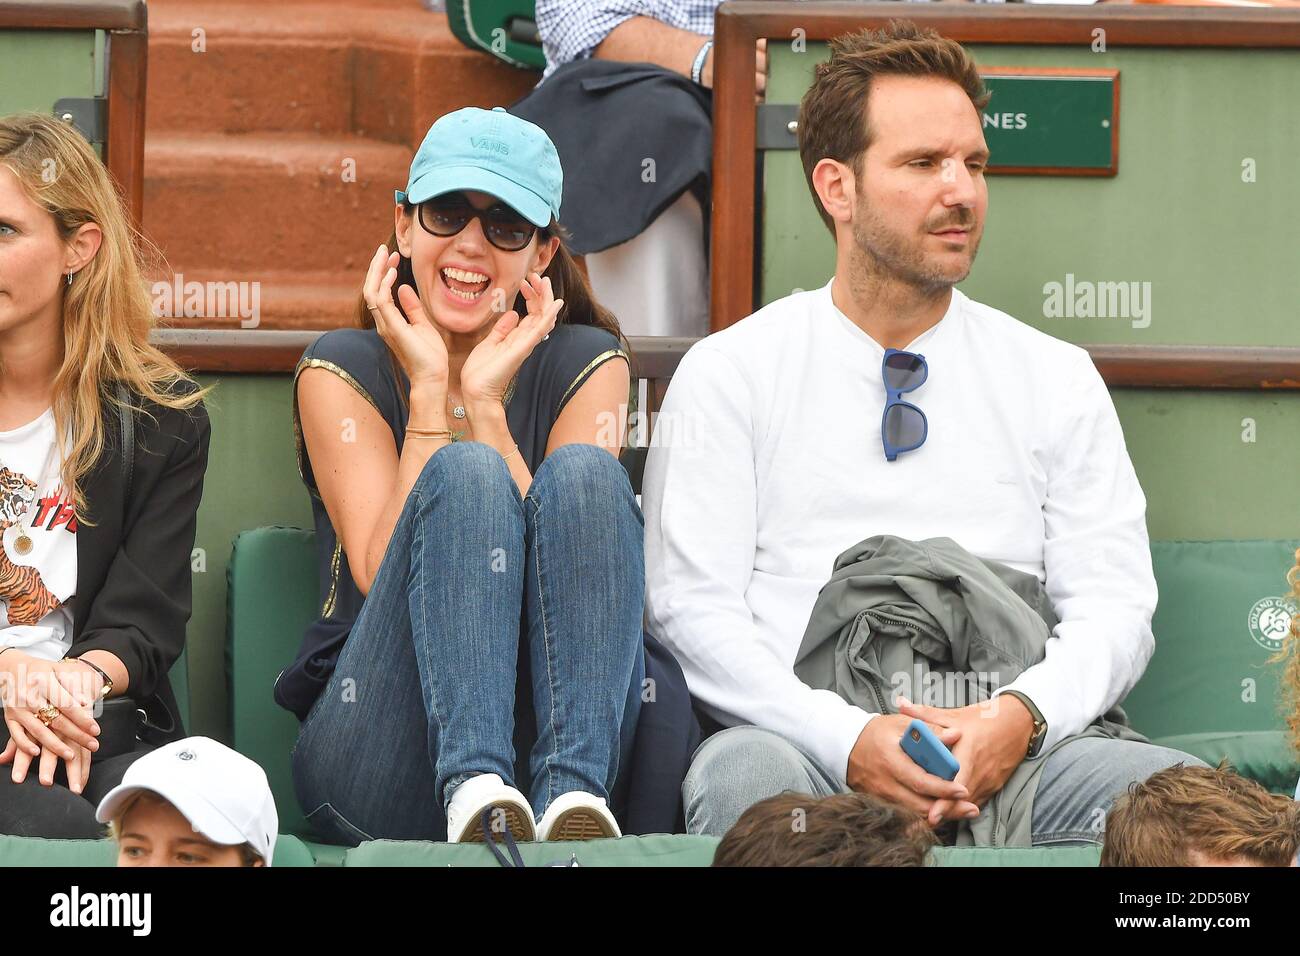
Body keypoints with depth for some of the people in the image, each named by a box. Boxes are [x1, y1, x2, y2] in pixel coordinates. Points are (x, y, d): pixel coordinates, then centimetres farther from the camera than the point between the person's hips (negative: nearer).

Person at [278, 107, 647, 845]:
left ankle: (572, 796, -41)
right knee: (466, 472, -23)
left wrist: (486, 402, -9)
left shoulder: (586, 366, 11)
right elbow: (386, 575, -8)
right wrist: (428, 390, -9)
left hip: (550, 729, 1)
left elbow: (564, 564, -5)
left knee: (583, 472, -21)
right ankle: (474, 791, -44)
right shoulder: (343, 371, 6)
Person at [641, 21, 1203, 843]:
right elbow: (693, 605, 1)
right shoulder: (730, 373, 10)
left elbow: (1113, 607, 10)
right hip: (807, 748, -2)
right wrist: (848, 738, -17)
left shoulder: (1057, 379, 17)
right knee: (744, 775, -38)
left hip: (1010, 752, 2)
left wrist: (1019, 716, -14)